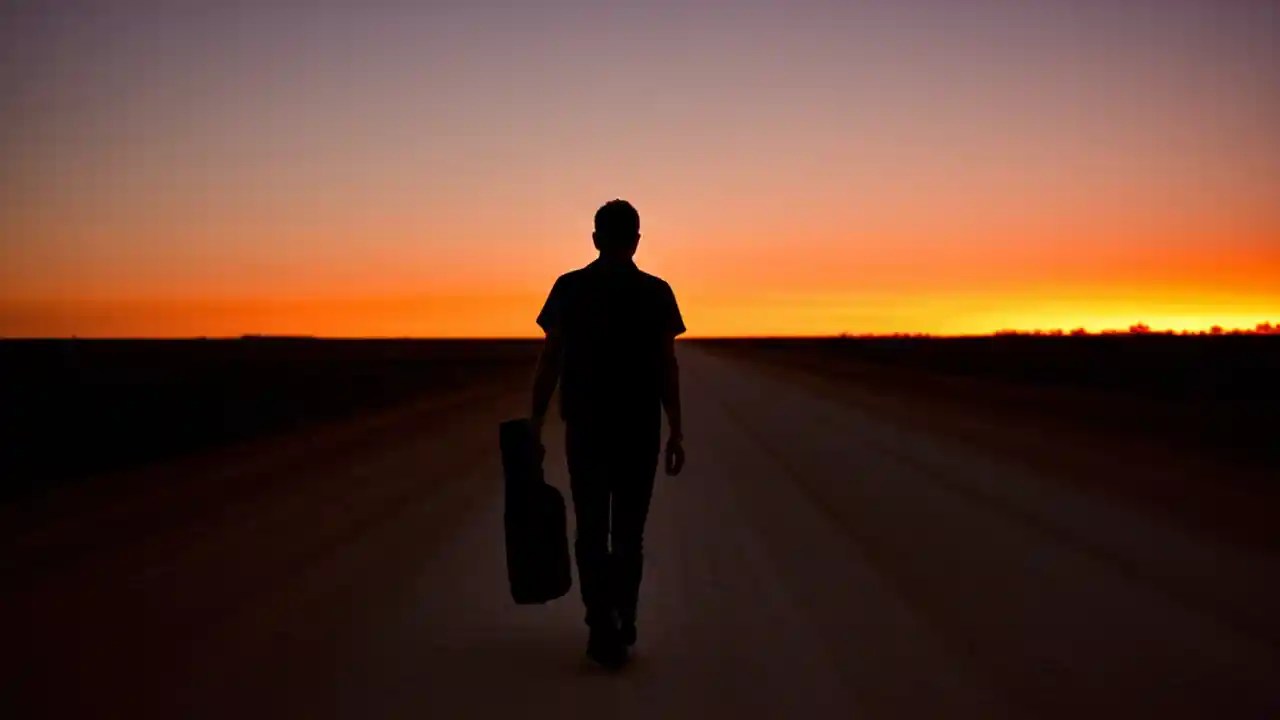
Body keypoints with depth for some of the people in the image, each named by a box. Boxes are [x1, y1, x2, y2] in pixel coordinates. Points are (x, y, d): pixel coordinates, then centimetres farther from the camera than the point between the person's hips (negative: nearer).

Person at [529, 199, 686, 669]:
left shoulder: (569, 288, -2)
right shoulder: (657, 293, -3)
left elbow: (549, 364, -4)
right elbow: (667, 369, -5)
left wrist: (535, 427, 2)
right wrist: (676, 433, 1)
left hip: (586, 428, 0)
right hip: (641, 430, 1)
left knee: (591, 532, 6)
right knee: (629, 531, 14)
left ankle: (605, 631, -6)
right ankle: (622, 625, 24)